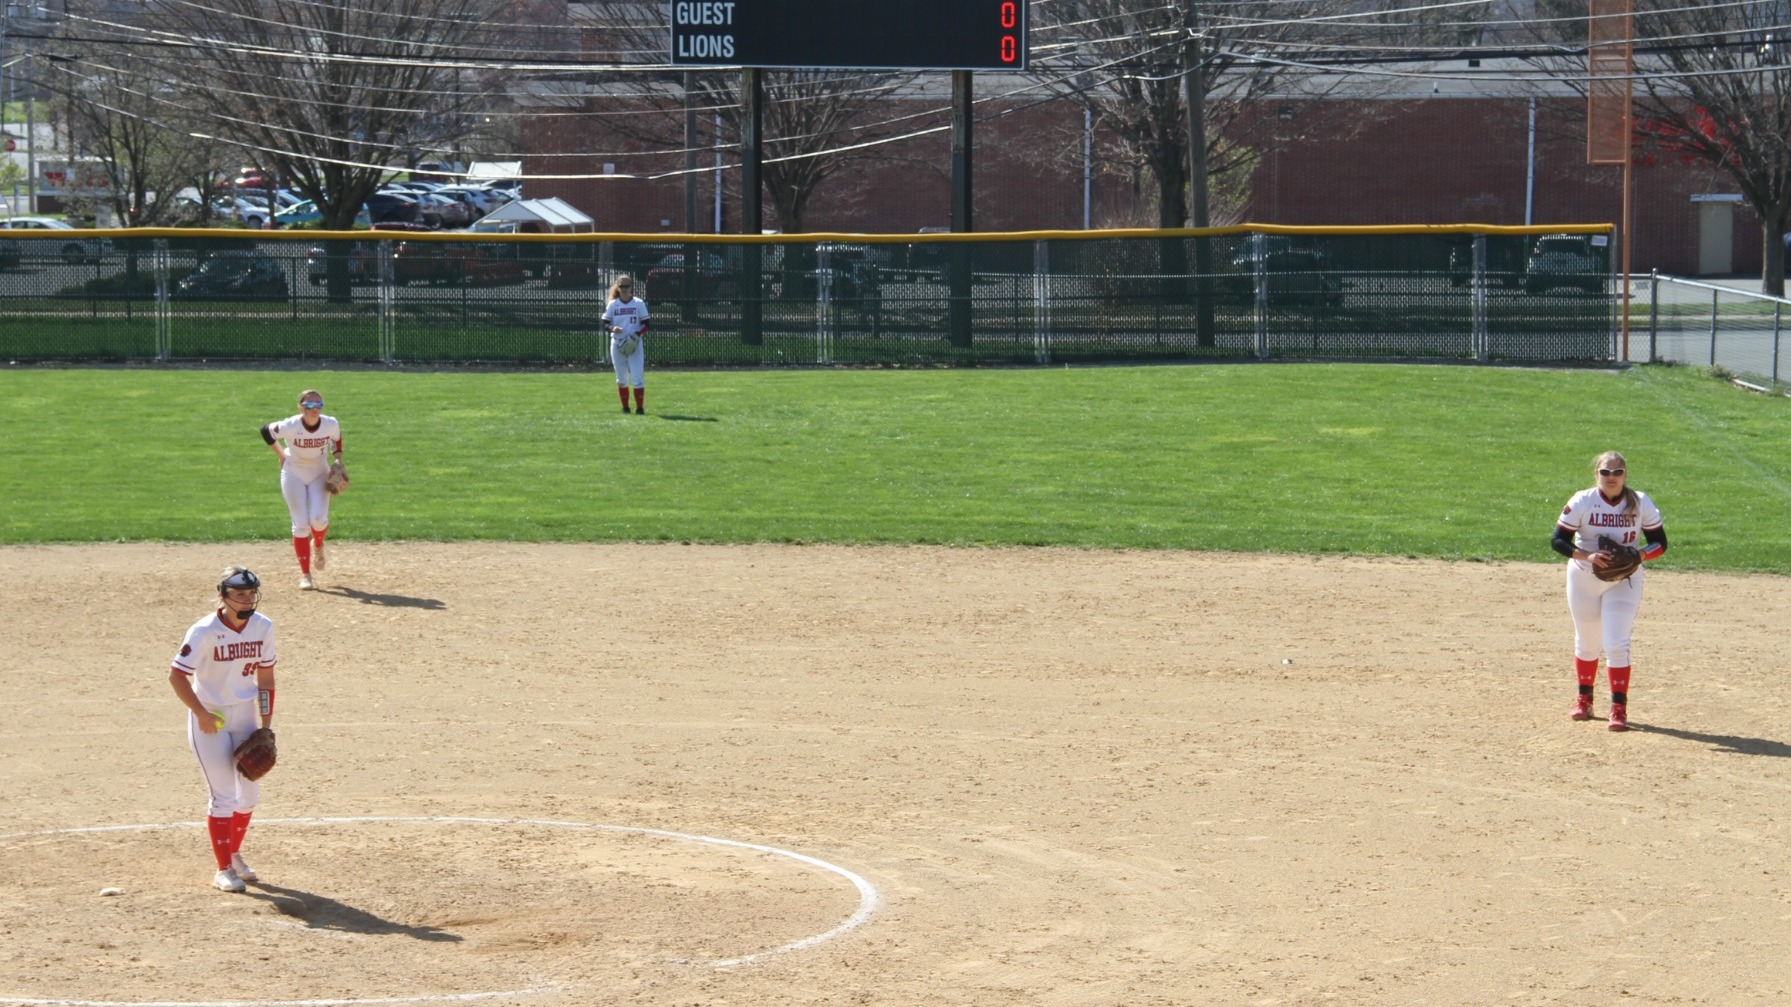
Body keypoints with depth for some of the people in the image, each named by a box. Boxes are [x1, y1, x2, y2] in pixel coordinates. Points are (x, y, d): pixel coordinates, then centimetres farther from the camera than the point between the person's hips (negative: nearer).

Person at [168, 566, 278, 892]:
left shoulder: (263, 627, -4)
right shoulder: (204, 632, -20)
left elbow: (265, 677, 5)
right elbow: (176, 676, -17)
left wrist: (266, 726, 2)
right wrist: (201, 714, -19)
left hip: (245, 715, 5)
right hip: (210, 720, -5)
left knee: (249, 795, 10)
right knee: (224, 797, -6)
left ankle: (234, 854, 32)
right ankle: (223, 870, 4)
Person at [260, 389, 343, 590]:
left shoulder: (331, 425, -18)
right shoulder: (290, 426, -24)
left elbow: (337, 440, 6)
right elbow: (265, 431, -5)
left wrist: (338, 462, -6)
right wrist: (281, 455, -1)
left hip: (319, 474, 1)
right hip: (293, 475, -1)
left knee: (319, 519, -15)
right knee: (301, 524, -5)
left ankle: (318, 546, 22)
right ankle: (305, 575, 4)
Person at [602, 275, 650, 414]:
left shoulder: (639, 304, 0)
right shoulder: (612, 305, 5)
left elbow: (645, 325, 1)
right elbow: (605, 323, 5)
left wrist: (636, 335, -17)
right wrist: (612, 328, -17)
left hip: (635, 345, -2)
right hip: (617, 345, 2)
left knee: (638, 377, -11)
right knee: (621, 379, 9)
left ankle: (640, 407, -7)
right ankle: (625, 407, 20)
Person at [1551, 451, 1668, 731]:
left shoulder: (1641, 504, -8)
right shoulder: (1582, 502, -11)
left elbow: (1660, 543, -2)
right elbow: (1558, 540, -11)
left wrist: (1639, 555, -23)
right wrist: (1587, 556, -27)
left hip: (1624, 581, -1)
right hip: (1584, 578, 1)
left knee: (1617, 644, -11)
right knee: (1587, 642, 13)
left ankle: (1619, 707, -7)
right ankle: (1584, 698, 31)